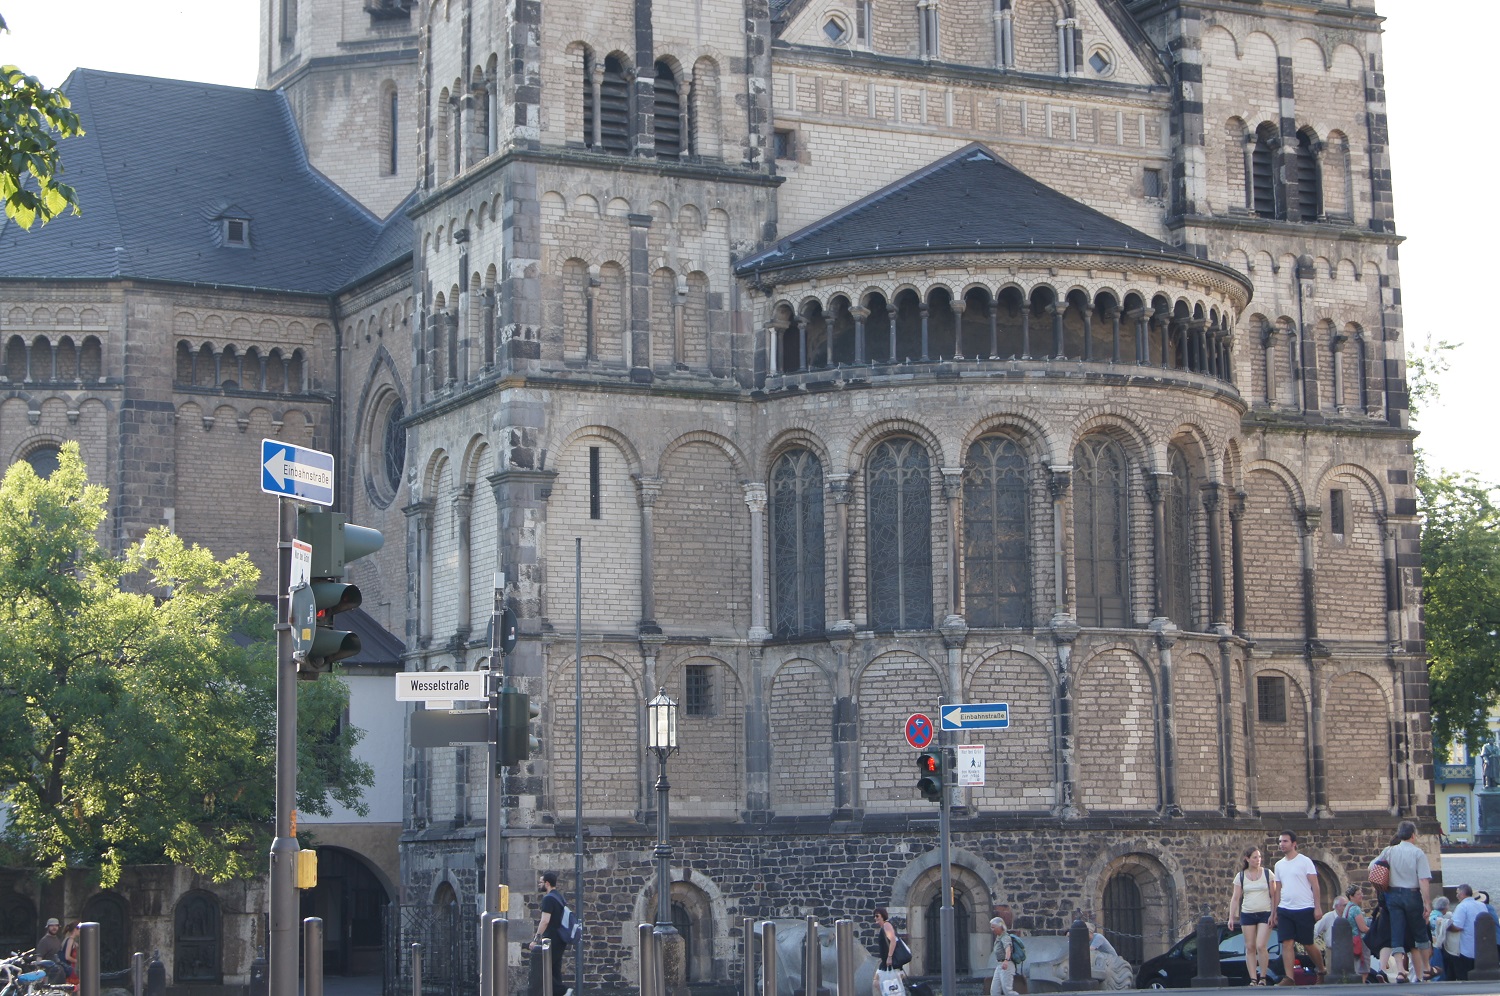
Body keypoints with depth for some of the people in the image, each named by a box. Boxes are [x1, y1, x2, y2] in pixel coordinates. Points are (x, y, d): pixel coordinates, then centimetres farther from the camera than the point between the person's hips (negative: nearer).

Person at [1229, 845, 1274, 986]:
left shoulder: (1267, 874, 2)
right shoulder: (1240, 876, 5)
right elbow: (1235, 898, 7)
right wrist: (1231, 917, 2)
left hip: (1265, 914, -2)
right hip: (1247, 915, 2)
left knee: (1261, 946, -13)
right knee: (1250, 948, 1)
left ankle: (1263, 977, -1)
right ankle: (1253, 979, 4)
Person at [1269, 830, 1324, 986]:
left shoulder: (1305, 861, -4)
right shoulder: (1279, 865, 13)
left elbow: (1315, 885, -7)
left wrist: (1318, 907, -14)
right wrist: (1274, 911, 13)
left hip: (1304, 909, -5)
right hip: (1284, 910, 5)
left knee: (1308, 944, 2)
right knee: (1287, 943, -5)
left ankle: (1322, 971, 22)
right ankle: (1289, 978, -7)